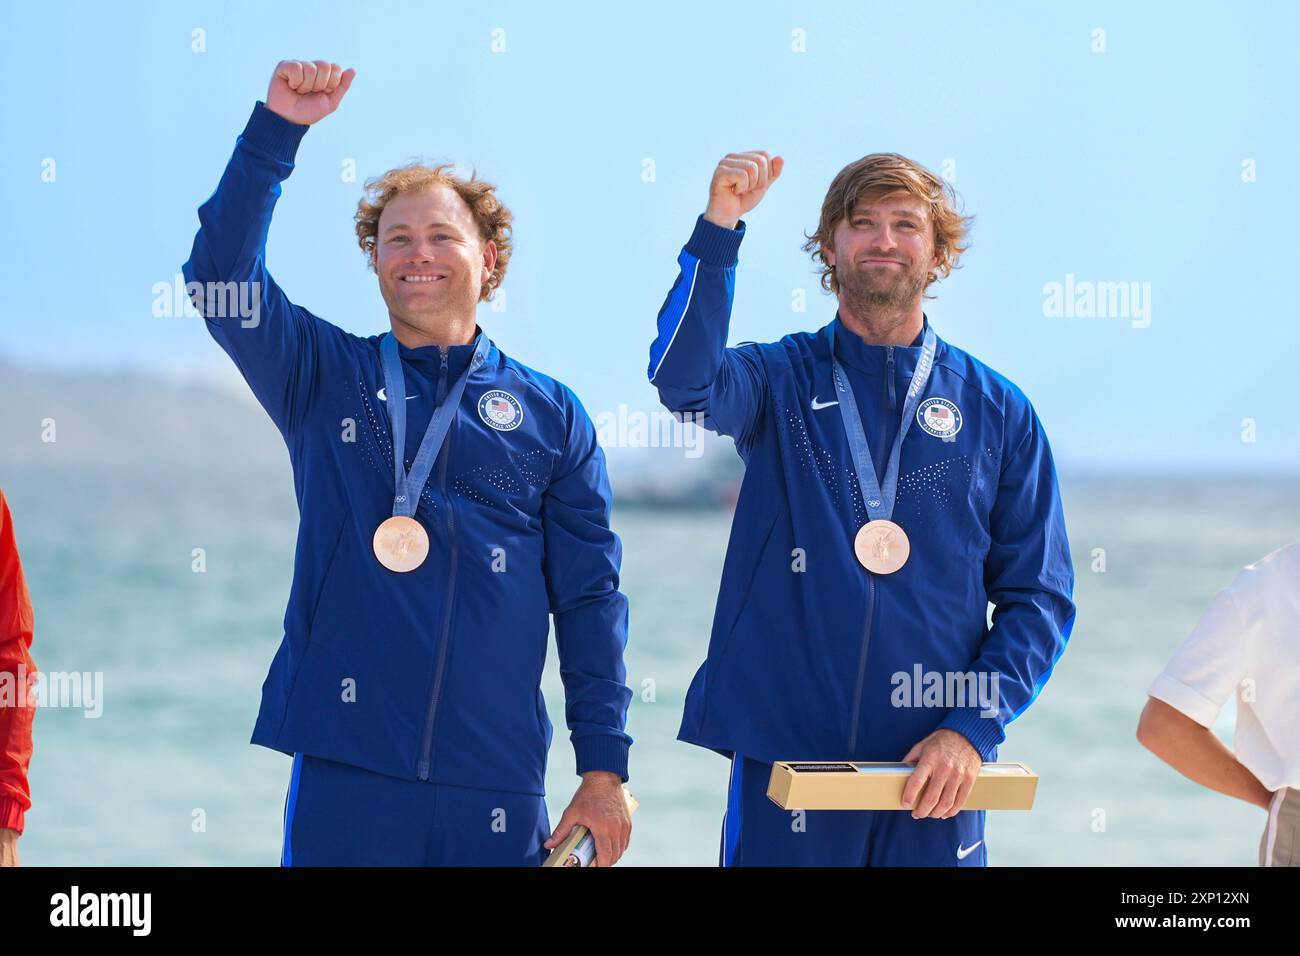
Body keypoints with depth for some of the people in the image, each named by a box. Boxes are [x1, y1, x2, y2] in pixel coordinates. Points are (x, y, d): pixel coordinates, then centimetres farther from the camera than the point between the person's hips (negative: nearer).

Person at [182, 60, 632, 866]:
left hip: (497, 783, 1)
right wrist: (278, 129, -13)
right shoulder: (325, 377, 10)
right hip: (344, 769, 0)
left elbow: (591, 600, 7)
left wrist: (606, 769, 1)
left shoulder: (551, 416, 9)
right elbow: (222, 276, -5)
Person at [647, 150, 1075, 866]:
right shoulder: (779, 378, 4)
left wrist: (972, 728, -8)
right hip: (783, 757, -1)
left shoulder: (997, 410, 7)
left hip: (934, 776, 1)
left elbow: (1039, 597, 5)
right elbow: (683, 380, -19)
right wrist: (719, 224, -28)